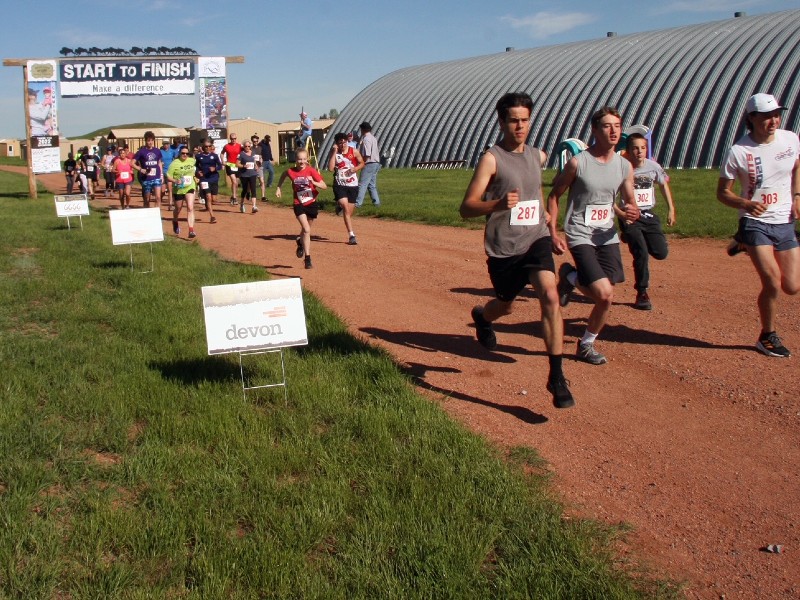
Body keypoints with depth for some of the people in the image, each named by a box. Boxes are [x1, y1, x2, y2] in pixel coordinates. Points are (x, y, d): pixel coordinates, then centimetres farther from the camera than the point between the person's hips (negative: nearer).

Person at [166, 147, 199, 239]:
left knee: (190, 208, -16)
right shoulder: (174, 163, -12)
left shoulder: (192, 161, 2)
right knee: (178, 209, 16)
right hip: (178, 190, -2)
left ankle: (191, 230, -20)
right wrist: (175, 181, -29)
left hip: (189, 188, 2)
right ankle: (175, 222, 50)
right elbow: (168, 177, -13)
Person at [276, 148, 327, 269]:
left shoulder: (311, 171, -12)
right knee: (307, 230, -17)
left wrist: (313, 182, -29)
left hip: (311, 203, 1)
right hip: (299, 205, -1)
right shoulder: (291, 172, -9)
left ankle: (300, 242, 52)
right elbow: (284, 174, 17)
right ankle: (307, 258, -11)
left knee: (306, 229, 18)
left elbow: (324, 186, -14)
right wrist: (278, 188, 14)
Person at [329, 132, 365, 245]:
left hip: (353, 185, 2)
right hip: (339, 185, -2)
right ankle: (351, 235, -18)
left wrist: (355, 169, -10)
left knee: (349, 212, 6)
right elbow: (331, 168, -14)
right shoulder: (334, 153, -1)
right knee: (346, 208, -20)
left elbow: (362, 163, 11)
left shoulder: (354, 152, 0)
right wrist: (334, 152, -14)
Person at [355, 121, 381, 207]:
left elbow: (367, 154, -22)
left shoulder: (366, 139, -14)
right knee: (372, 184, 16)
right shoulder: (373, 138, 15)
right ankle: (376, 201, 17)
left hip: (369, 164, -9)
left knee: (362, 184, -9)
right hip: (376, 163, 9)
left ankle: (358, 202, -11)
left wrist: (363, 163, -10)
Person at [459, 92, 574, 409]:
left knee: (549, 296, -21)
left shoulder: (537, 156, 7)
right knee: (505, 306, 17)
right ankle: (481, 315, 57)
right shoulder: (492, 159, -11)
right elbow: (466, 207, -20)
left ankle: (556, 376, -15)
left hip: (536, 239, 3)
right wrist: (498, 204, -36)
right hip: (503, 248, -3)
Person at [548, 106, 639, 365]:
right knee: (605, 294, -18)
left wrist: (633, 213, -15)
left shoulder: (625, 166, 3)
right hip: (580, 236, -5)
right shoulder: (578, 163, -11)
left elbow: (631, 203, 10)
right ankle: (571, 277, 12)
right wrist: (552, 234, -9)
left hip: (608, 236, 5)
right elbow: (553, 196, -3)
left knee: (605, 299, 3)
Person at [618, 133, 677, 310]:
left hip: (648, 215, 4)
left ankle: (634, 240, 25)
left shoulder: (653, 166, 0)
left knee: (661, 253, -5)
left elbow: (664, 184, 18)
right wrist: (621, 214, -22)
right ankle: (642, 293, 1)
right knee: (641, 254, -15)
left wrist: (671, 209, 15)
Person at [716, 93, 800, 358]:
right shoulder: (739, 151, -13)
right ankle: (768, 338, 11)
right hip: (755, 223, -4)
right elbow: (722, 192, -7)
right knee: (772, 283, -14)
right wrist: (746, 203, -25)